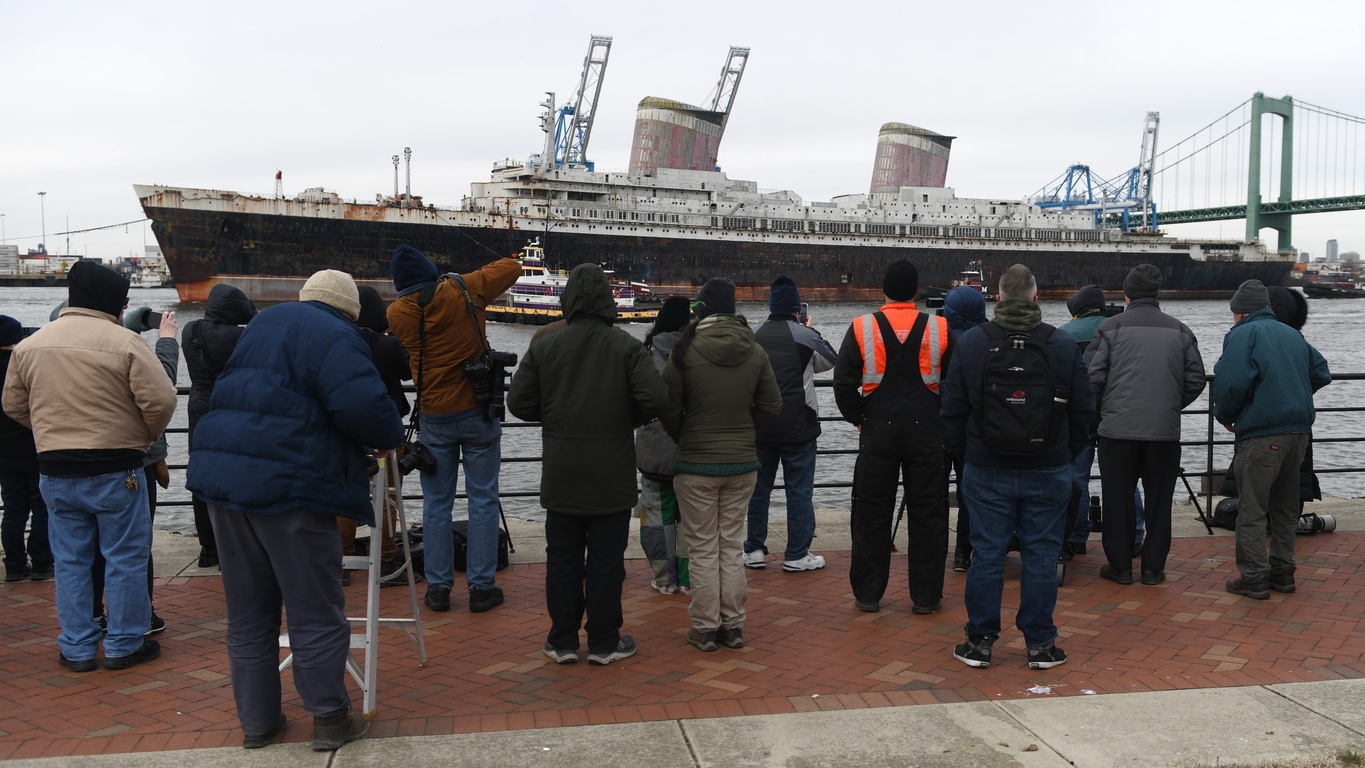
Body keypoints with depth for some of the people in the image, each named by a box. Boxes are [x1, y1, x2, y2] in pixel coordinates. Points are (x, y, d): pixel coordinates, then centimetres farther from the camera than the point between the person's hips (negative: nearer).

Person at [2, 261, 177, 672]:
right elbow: (160, 400, -16)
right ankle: (123, 645, 15)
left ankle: (76, 649, 19)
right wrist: (145, 437, 2)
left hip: (54, 471, 5)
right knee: (125, 559, 7)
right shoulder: (124, 342, -14)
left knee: (70, 561, 14)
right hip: (115, 470, -5)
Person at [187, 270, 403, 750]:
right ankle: (330, 719, 13)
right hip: (286, 486, -8)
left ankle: (257, 721, 24)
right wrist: (390, 438, -2)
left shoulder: (263, 324, 19)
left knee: (248, 614, 16)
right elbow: (364, 405, -22)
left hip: (222, 474, 8)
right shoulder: (335, 338, -7)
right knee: (316, 612, 5)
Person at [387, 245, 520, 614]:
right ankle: (481, 587, 7)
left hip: (433, 418, 2)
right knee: (483, 500, 5)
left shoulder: (396, 313, -3)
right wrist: (480, 281, 17)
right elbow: (511, 267, 2)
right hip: (477, 413, -2)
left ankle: (438, 588, 13)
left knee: (436, 504, 10)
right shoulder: (462, 291, -9)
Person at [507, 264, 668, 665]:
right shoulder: (627, 347, -7)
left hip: (561, 477, 2)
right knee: (607, 560, 7)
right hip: (612, 477, -2)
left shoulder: (543, 347, -2)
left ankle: (563, 641, 18)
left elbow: (519, 402, -3)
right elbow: (655, 398, -16)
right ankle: (604, 643, 14)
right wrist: (630, 418, 4)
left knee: (562, 558, 11)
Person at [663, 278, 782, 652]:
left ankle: (705, 628, 13)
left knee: (703, 549, 7)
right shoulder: (755, 352, -2)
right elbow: (771, 405, 4)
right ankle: (732, 626, 19)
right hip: (743, 463, 3)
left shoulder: (685, 351, -12)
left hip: (696, 465, -3)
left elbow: (669, 411, -7)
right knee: (732, 545, 14)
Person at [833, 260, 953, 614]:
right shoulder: (940, 329, -1)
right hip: (927, 432, 0)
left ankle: (867, 594, 13)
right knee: (927, 513, 8)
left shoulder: (862, 328, -3)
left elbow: (844, 382, -3)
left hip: (877, 430, 0)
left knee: (872, 513, 8)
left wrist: (858, 418, 9)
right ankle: (926, 595, 12)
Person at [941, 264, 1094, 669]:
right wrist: (1067, 453, 16)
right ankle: (1040, 644, 13)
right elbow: (1084, 410, 4)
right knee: (1041, 555, 6)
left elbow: (952, 409, 1)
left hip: (987, 469, 0)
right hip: (1048, 470, 0)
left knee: (986, 553, 5)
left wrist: (963, 452, 13)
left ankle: (980, 641, 12)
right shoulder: (1062, 344, -1)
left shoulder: (972, 342, -3)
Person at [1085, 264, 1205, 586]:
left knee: (1118, 498, 8)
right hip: (1165, 430, 2)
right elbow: (1196, 380, 8)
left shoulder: (1111, 327, -2)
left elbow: (1092, 377, -5)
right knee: (1159, 498, 11)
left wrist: (1100, 411, 12)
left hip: (1118, 429, -2)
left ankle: (1119, 565, 14)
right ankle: (1153, 567, 16)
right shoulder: (1179, 330, 7)